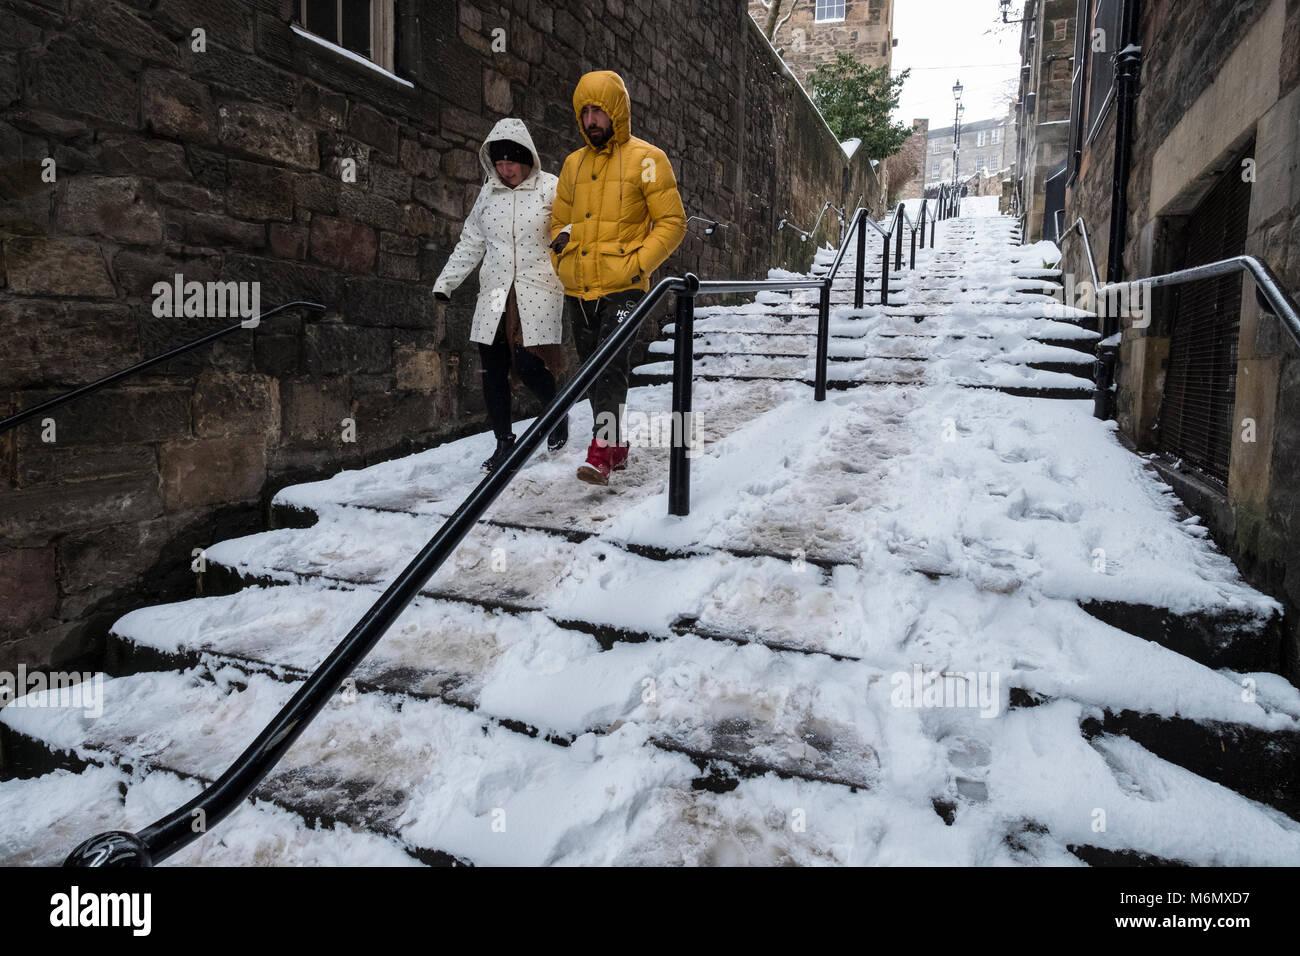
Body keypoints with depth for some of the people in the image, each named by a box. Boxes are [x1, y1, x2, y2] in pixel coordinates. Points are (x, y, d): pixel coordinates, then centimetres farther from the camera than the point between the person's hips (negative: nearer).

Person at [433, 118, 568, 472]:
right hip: (495, 293, 4)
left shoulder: (550, 188, -1)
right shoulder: (488, 193, 12)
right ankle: (505, 441, 14)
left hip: (538, 292, -4)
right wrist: (445, 282, 13)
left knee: (528, 365, -12)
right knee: (493, 370, 1)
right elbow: (470, 243, 18)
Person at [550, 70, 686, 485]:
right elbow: (560, 222, 24)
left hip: (622, 288, -6)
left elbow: (672, 222, -3)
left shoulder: (645, 159, -1)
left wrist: (637, 264, -13)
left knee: (609, 366, -16)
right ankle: (617, 446, 22)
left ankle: (603, 449, -11)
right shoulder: (574, 163, 15)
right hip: (578, 289, 6)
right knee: (593, 369, 10)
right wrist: (563, 261, 9)